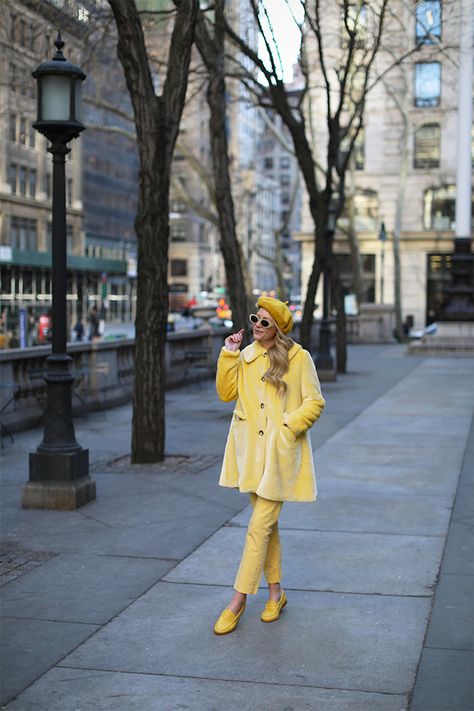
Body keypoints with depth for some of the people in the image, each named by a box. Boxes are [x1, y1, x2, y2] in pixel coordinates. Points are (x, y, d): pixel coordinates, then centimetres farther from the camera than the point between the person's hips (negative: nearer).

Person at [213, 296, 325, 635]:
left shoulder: (299, 358, -6)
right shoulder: (246, 356, 9)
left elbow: (315, 402, -4)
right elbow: (227, 393, 3)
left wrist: (288, 426, -15)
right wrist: (228, 354, -4)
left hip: (281, 452, -5)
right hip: (251, 450, 5)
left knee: (260, 526, -7)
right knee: (266, 523, 14)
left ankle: (239, 601, 0)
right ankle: (276, 592, 27)